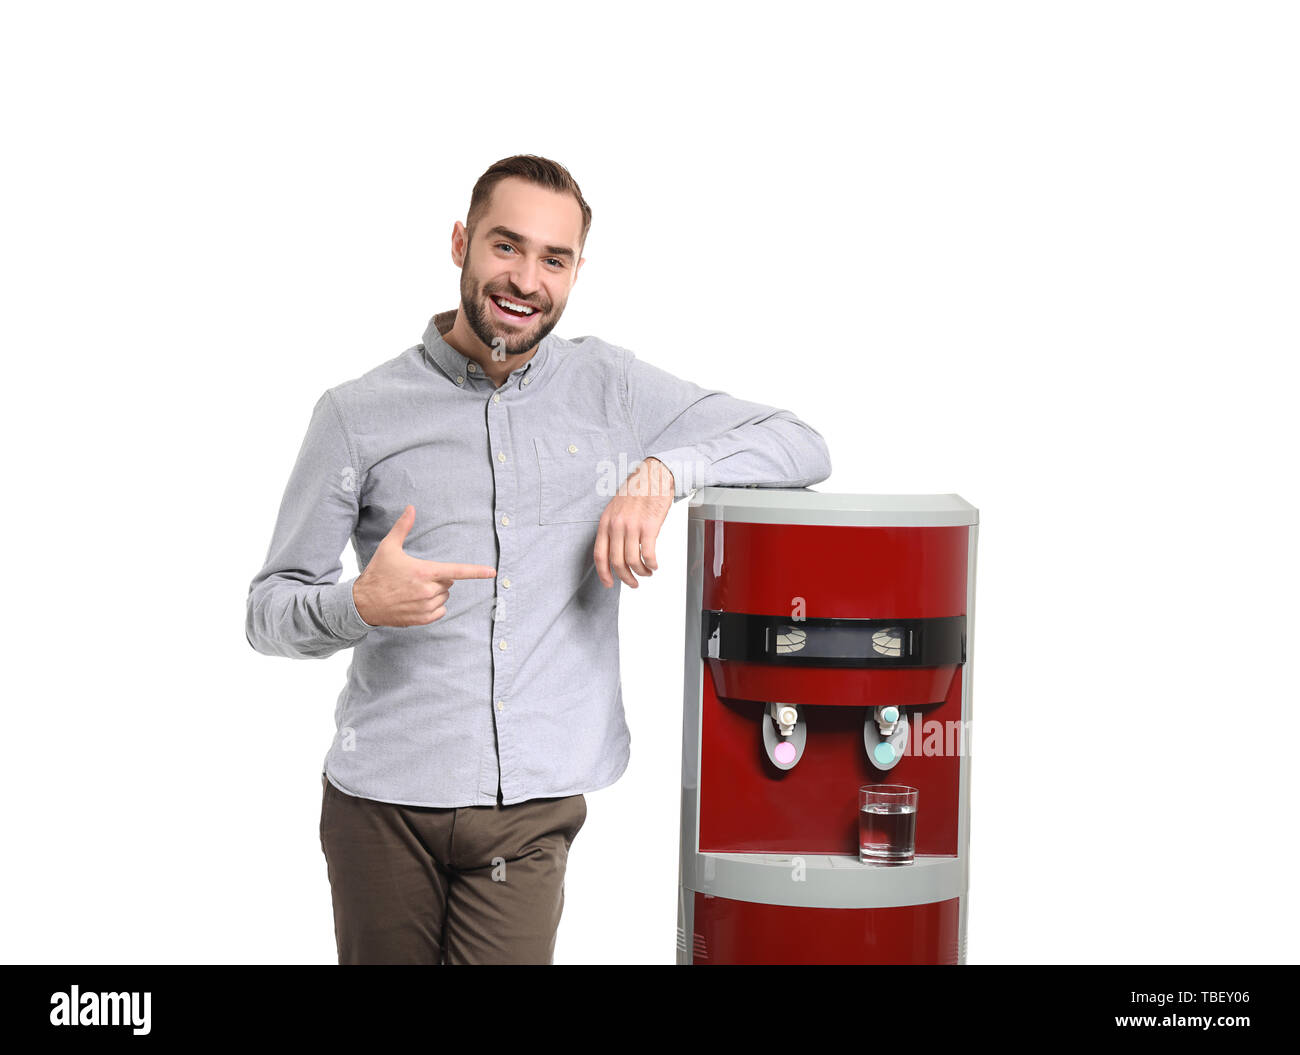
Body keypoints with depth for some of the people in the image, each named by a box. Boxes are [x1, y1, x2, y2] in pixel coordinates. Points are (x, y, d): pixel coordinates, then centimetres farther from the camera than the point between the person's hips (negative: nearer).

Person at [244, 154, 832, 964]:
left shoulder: (609, 388, 8)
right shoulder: (359, 415, 3)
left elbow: (801, 447, 7)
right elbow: (269, 610, 5)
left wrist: (662, 471, -10)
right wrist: (359, 605, -17)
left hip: (531, 809, 1)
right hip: (383, 801, 0)